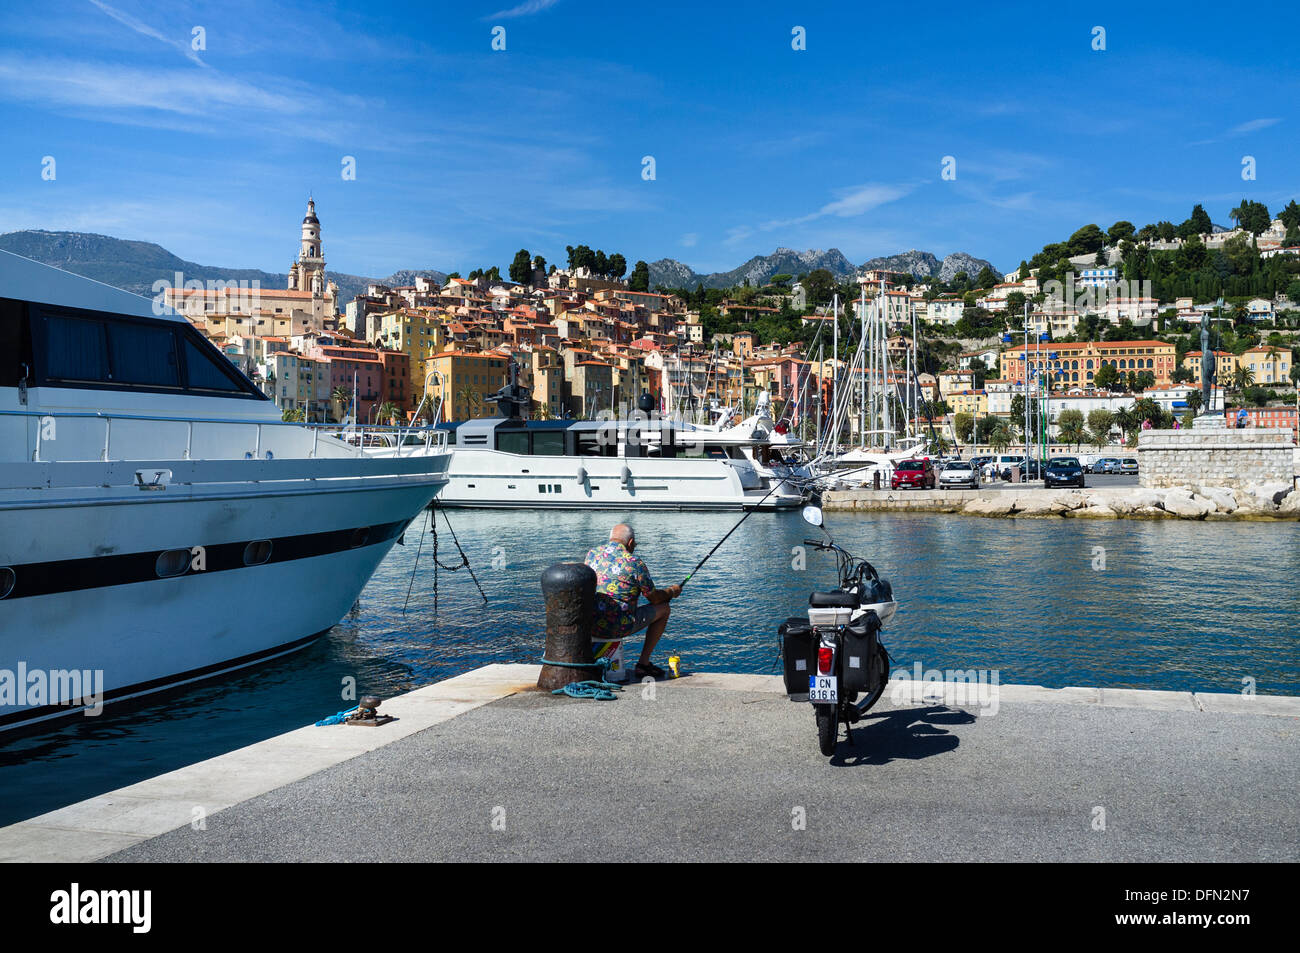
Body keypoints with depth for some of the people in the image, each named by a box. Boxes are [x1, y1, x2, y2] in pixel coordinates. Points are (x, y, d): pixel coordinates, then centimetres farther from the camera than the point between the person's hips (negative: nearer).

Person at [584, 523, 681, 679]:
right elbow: (654, 598, 0)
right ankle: (643, 663, 15)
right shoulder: (634, 562, -9)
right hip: (618, 628, -6)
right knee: (663, 608, 13)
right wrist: (671, 592, 23)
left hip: (588, 625, 6)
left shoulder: (591, 554, 7)